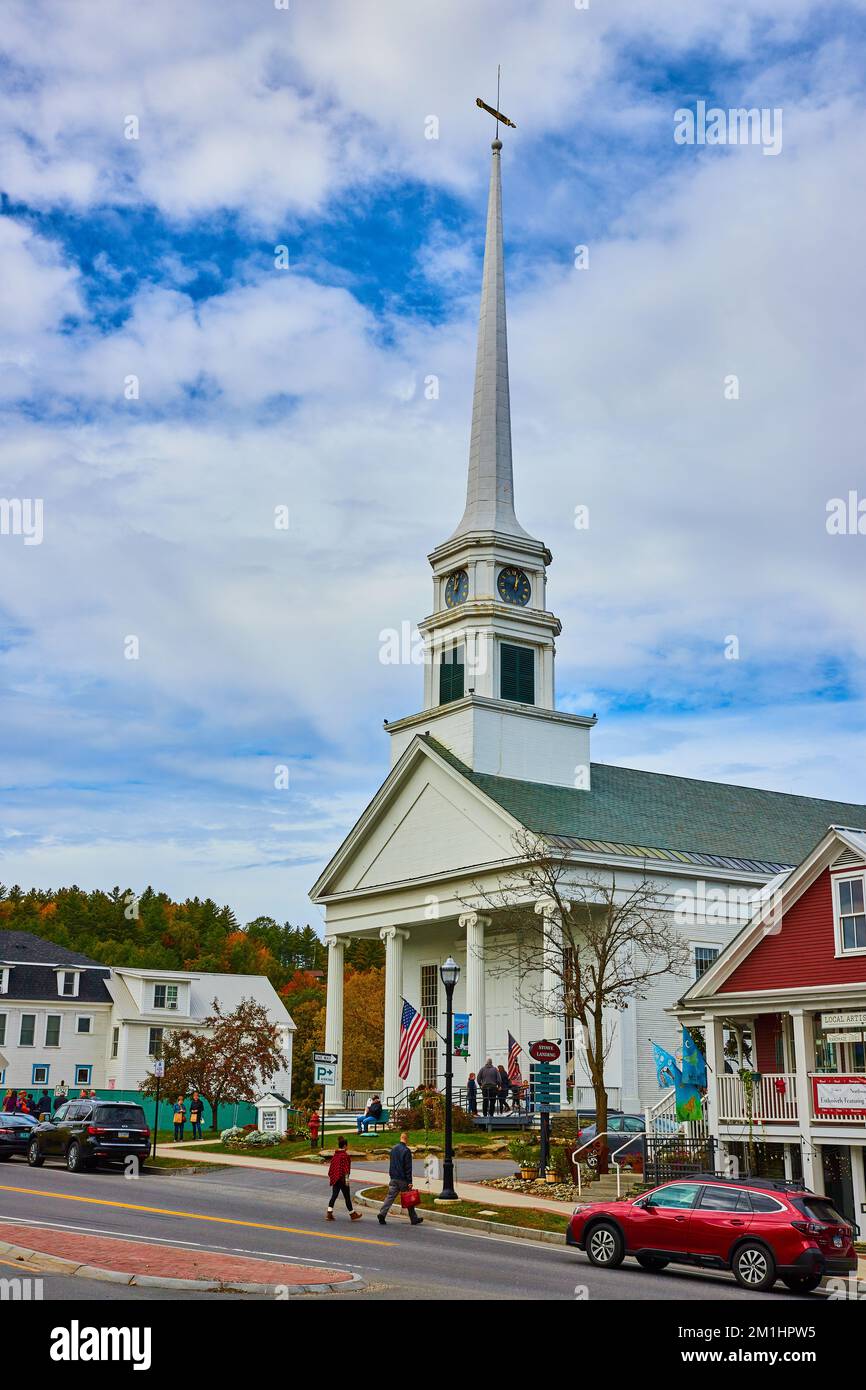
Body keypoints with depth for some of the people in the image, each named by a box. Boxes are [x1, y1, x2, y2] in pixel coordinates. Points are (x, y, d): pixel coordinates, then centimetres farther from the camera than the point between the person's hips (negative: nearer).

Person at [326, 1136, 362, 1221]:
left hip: (334, 1178, 8)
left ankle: (329, 1213, 0)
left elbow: (331, 1166, 17)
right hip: (342, 1179, -8)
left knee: (334, 1195, 8)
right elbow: (345, 1167, -18)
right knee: (347, 1196, 2)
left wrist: (330, 1176, 24)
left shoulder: (335, 1155, 11)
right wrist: (346, 1178, -16)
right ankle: (352, 1214, 12)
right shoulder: (345, 1155, -14)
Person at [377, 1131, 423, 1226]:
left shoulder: (393, 1149, 10)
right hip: (403, 1179, -5)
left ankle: (382, 1213, -16)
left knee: (390, 1196, 1)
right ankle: (414, 1219, 13)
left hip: (393, 1179, 5)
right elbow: (408, 1167, -14)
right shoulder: (406, 1150, -13)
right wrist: (409, 1182, -13)